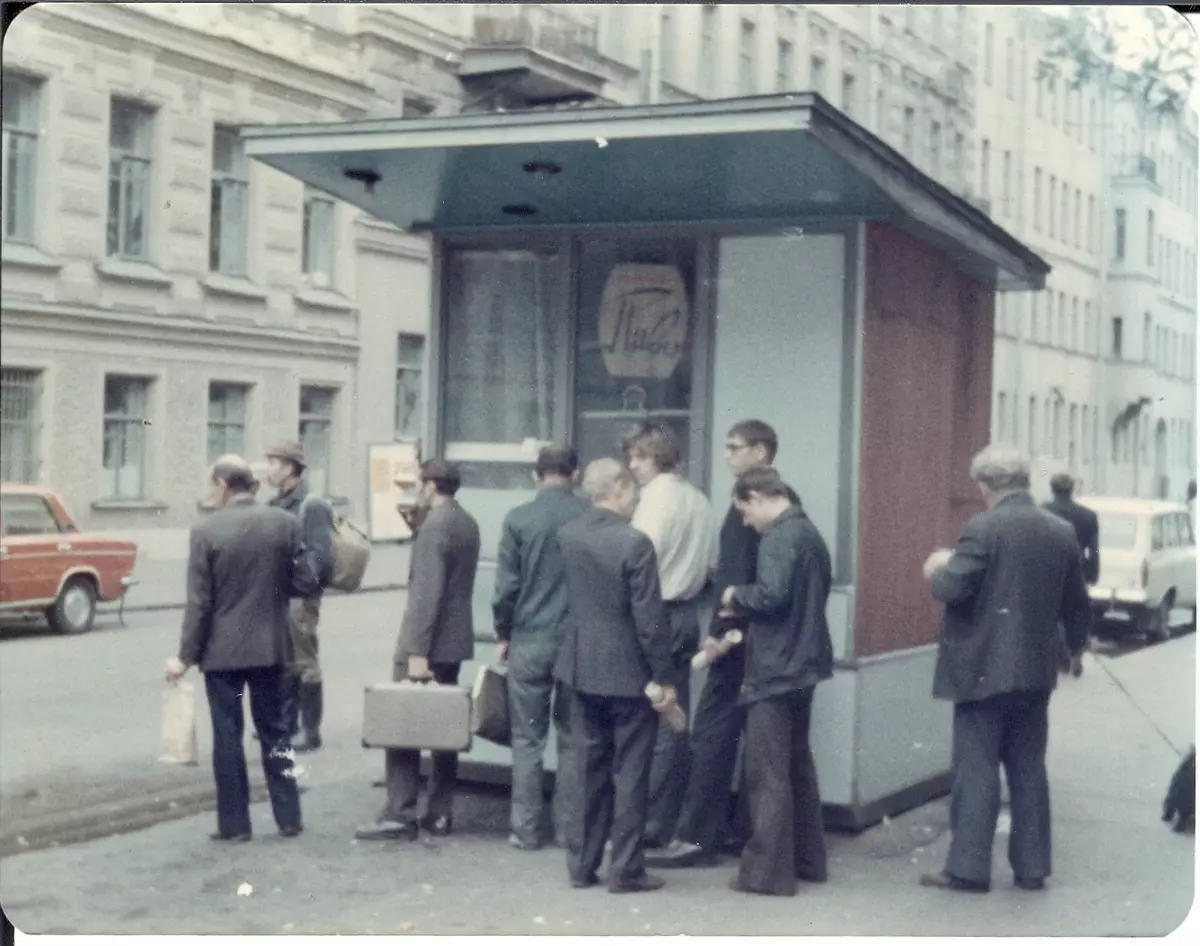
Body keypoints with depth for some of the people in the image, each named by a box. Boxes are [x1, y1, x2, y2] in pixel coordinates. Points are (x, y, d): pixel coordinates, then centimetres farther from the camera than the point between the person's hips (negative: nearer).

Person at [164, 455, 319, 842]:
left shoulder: (207, 531, -11)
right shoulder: (284, 523, -3)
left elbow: (199, 601, -10)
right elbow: (305, 583, -3)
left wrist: (186, 656, -3)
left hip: (223, 649, -3)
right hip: (271, 646, 3)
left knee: (227, 736, 5)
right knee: (274, 731, 14)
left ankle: (234, 823, 9)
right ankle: (288, 817, 16)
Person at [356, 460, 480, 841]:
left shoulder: (434, 526, -16)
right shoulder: (468, 524, 11)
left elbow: (427, 592, -21)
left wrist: (417, 651, -22)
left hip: (427, 641, -9)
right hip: (455, 640, 9)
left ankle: (399, 814, -4)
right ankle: (440, 813, 14)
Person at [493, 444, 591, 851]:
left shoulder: (518, 519, -6)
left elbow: (506, 586, -4)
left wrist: (502, 634, 9)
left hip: (530, 641, -1)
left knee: (527, 739, 6)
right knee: (572, 739, 10)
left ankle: (526, 829, 8)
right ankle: (568, 827, 13)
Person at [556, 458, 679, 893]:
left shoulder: (567, 536, 0)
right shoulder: (635, 543, -18)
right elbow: (650, 618, -17)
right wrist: (665, 678, -10)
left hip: (582, 666, 6)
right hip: (628, 672, -6)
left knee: (589, 768, 14)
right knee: (630, 772, 4)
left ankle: (582, 864, 20)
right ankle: (626, 869, 9)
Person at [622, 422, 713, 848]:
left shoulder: (657, 496, -12)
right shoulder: (697, 499, 10)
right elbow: (707, 563, 11)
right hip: (688, 613, 8)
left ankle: (649, 822, 1)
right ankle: (670, 819, 16)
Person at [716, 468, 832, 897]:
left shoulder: (779, 537, -17)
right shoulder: (809, 532, 12)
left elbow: (772, 595, -27)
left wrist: (736, 596, -8)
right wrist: (747, 607, 14)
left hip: (777, 669, -10)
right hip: (801, 663, 10)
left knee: (768, 773, -4)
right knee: (796, 765, 17)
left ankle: (767, 872, 0)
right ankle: (806, 860, 24)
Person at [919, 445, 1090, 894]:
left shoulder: (983, 528, -15)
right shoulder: (1063, 532, 5)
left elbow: (951, 590, -19)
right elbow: (1077, 603, 15)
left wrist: (937, 569, 3)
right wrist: (1076, 642, 34)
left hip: (984, 668, -6)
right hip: (1035, 669, 6)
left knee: (976, 770, -1)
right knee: (1028, 769, 12)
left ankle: (968, 868, 2)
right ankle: (1032, 867, 16)